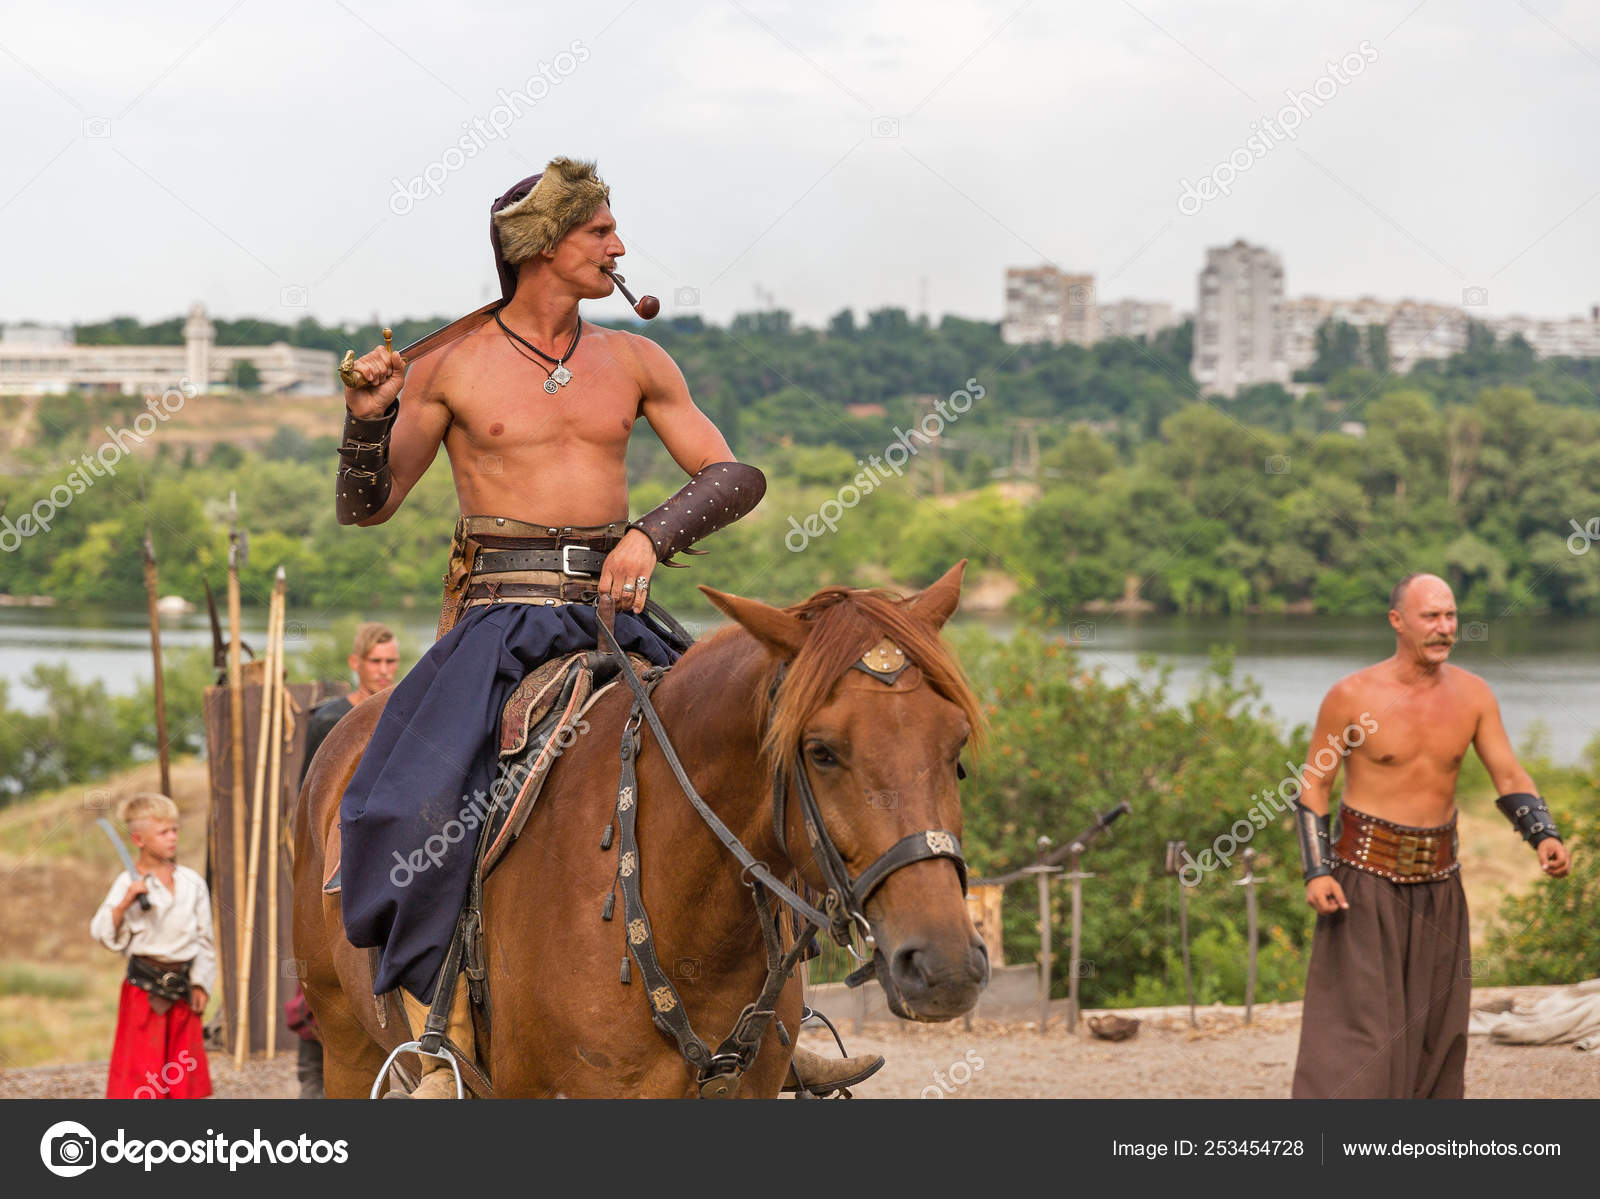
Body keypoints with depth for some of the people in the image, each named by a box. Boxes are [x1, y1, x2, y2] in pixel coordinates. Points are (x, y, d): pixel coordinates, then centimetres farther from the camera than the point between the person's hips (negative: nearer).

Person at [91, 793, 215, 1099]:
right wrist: (125, 902, -23)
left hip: (182, 988, 4)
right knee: (140, 1065, -6)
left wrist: (200, 983, 6)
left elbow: (204, 938, 12)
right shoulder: (129, 883, -5)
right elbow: (104, 934, -9)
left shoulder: (192, 882, 6)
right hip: (145, 988, -4)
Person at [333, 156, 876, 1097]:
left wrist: (652, 535, -12)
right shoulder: (449, 369, 5)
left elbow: (736, 476, 6)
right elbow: (368, 507, 7)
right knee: (420, 801, -28)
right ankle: (438, 1037, -18)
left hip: (616, 611, 3)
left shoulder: (635, 363, 13)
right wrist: (366, 419, -13)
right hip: (500, 612, -3)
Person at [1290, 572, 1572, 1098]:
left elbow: (1509, 778, -2)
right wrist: (1316, 872, -14)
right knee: (1355, 1021, -9)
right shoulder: (1352, 695, -11)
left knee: (1433, 1024, 9)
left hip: (1438, 881, 5)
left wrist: (1544, 837, -21)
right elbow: (1314, 784, -4)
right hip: (1366, 876, -4)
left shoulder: (1472, 695, 0)